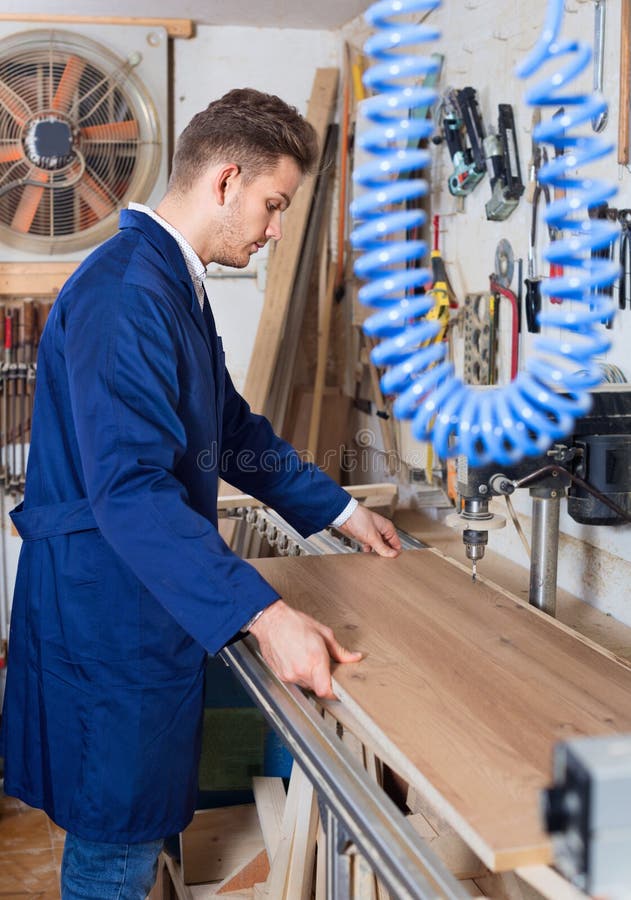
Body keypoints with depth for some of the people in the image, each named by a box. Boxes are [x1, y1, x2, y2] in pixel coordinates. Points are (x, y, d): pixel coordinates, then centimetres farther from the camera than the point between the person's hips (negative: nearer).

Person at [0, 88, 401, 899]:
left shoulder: (175, 285, 13)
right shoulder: (124, 291, -23)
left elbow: (234, 431, 22)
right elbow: (129, 491, -32)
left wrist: (341, 510, 23)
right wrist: (262, 615, -36)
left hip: (150, 609, 10)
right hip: (108, 612, -10)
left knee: (134, 824, 22)